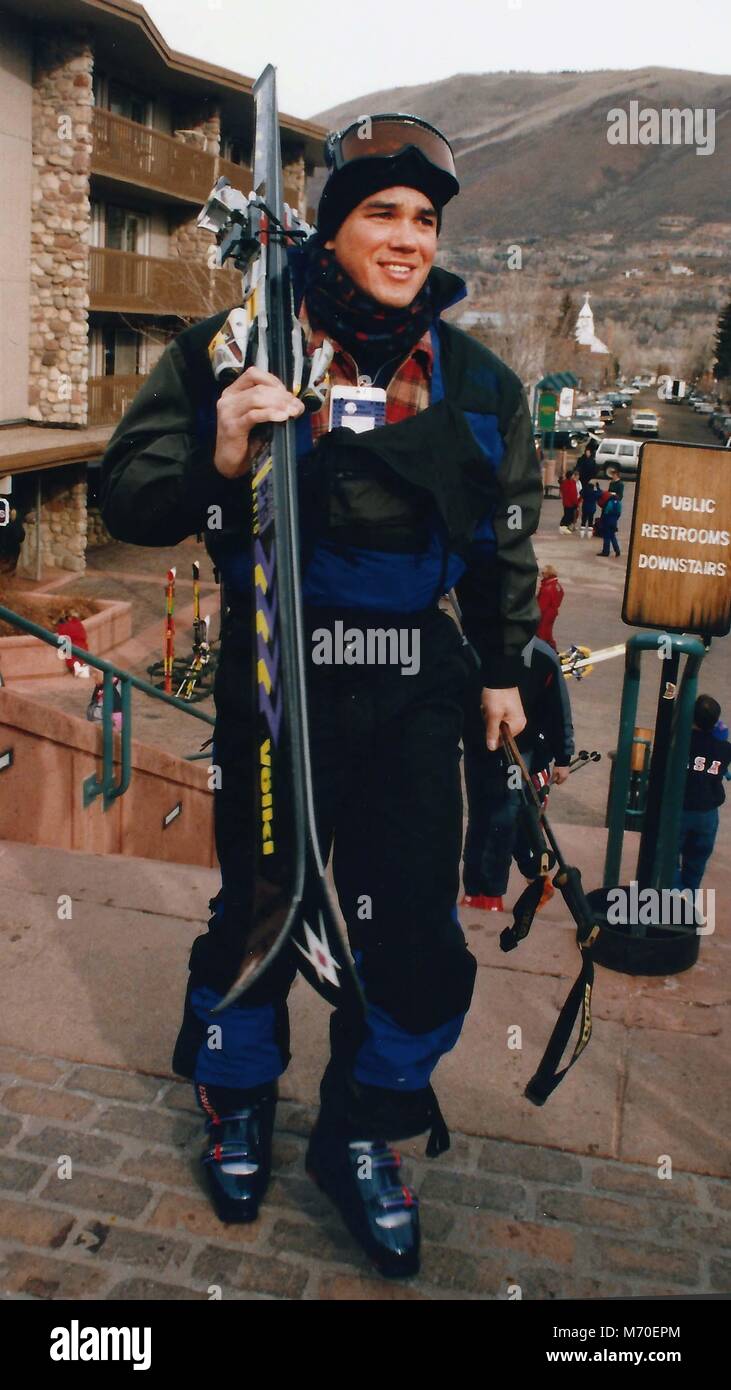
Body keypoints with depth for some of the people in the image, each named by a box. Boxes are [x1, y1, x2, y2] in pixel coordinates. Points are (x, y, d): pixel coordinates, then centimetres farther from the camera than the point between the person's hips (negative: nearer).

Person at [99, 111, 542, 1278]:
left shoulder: (477, 380, 5)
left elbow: (508, 539, 16)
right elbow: (128, 500, -5)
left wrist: (501, 670, 15)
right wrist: (217, 462, -25)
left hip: (416, 684, 3)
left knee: (415, 920, 6)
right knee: (260, 898, 11)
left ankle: (363, 1133, 32)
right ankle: (238, 1102, 40)